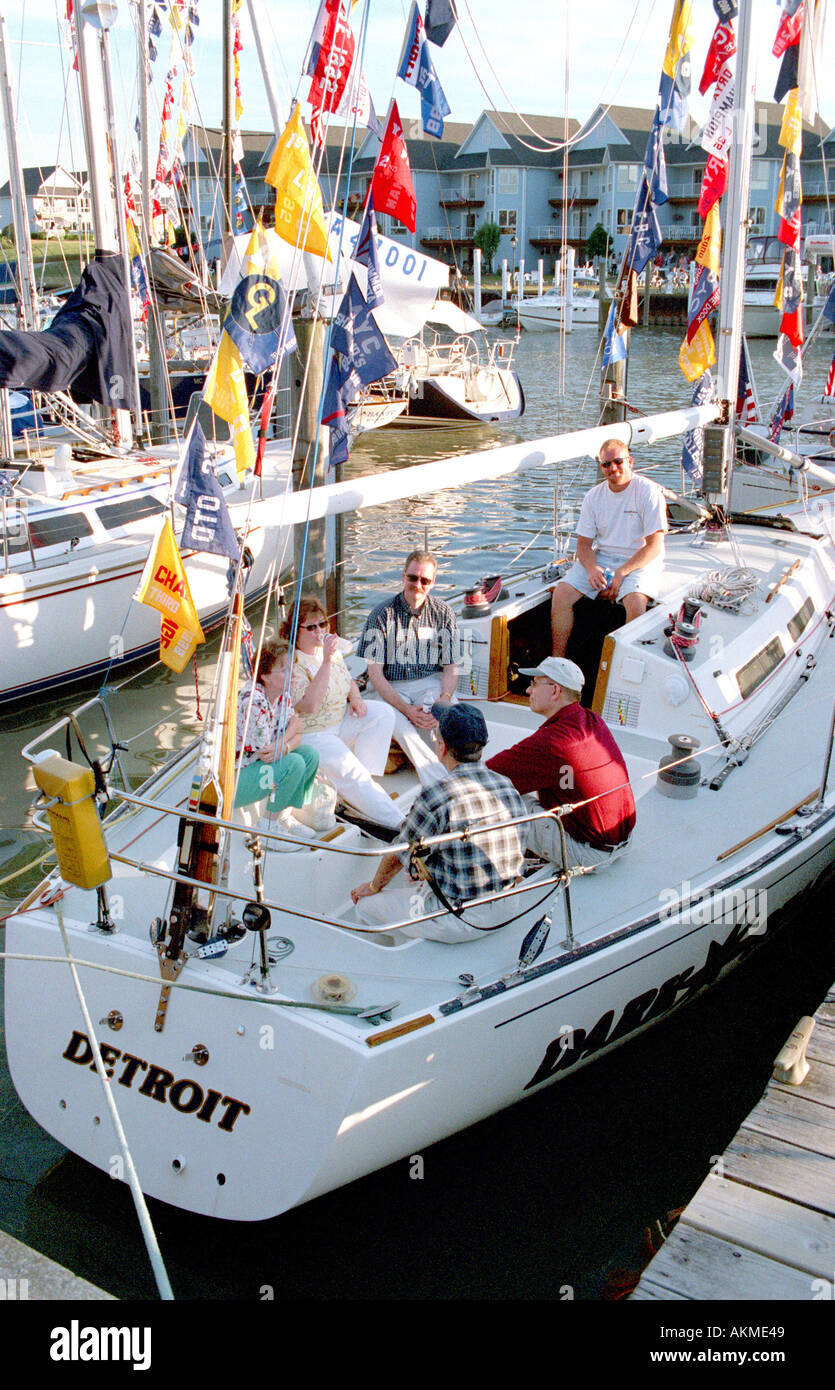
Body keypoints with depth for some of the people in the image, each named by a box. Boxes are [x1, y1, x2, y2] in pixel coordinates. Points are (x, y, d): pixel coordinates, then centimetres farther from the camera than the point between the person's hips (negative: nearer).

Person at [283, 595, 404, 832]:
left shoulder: (330, 647, 5)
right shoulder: (292, 661, -20)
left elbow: (348, 680, 21)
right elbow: (309, 705, -33)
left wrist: (355, 698, -3)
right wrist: (326, 662, -36)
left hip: (341, 720, 8)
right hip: (310, 734, -8)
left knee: (383, 713, -11)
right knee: (349, 772, -26)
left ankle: (367, 775, -9)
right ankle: (397, 823, -25)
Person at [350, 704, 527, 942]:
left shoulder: (434, 798, -22)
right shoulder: (508, 787, -2)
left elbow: (397, 858, -7)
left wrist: (373, 886, 16)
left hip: (461, 921, -7)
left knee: (366, 903, 13)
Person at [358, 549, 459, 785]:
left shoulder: (443, 612, 4)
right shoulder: (382, 614, -4)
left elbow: (451, 666, 5)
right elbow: (375, 673, -8)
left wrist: (444, 698, -18)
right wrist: (406, 708, -22)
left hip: (431, 682, 2)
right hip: (391, 688, -2)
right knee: (400, 724, -34)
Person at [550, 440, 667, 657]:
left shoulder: (648, 492, -8)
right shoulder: (593, 497, 6)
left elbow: (654, 546, -12)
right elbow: (584, 543, 7)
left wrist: (621, 572, -21)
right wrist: (592, 568, -15)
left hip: (640, 561, -4)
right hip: (601, 558, 5)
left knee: (635, 602, -34)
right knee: (561, 594, -17)